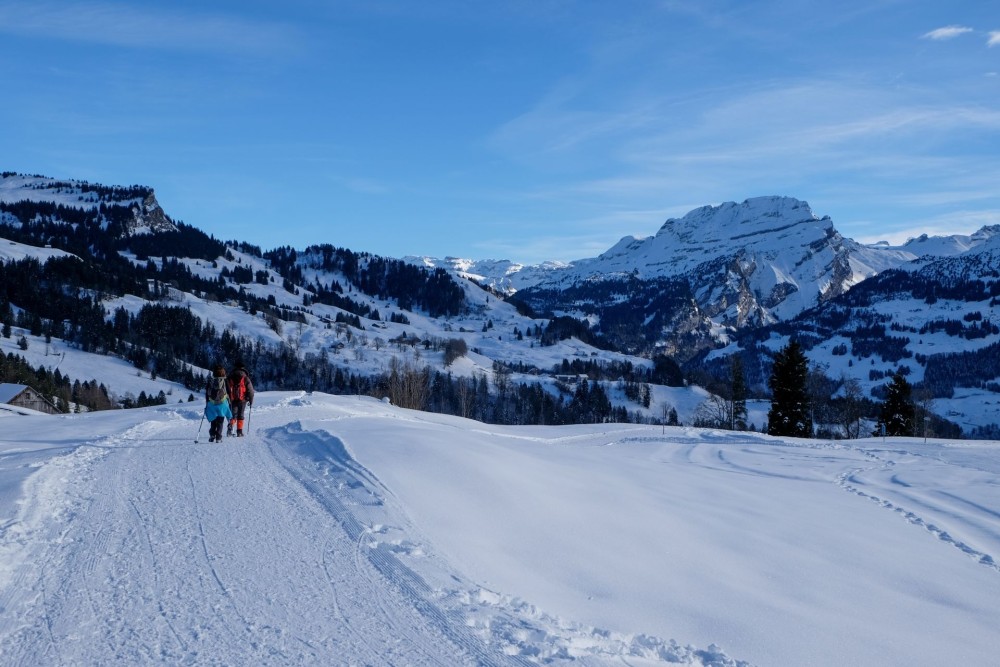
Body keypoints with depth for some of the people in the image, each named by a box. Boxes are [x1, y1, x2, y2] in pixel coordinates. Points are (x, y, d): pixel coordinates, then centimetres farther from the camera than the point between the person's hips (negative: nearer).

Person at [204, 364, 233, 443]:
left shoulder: (210, 381, 3)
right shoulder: (225, 381, -3)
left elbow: (206, 393, 8)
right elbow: (229, 393, 1)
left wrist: (207, 404, 16)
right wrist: (229, 403, 13)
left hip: (211, 403, 2)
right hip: (222, 404, -2)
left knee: (213, 421, 14)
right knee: (220, 422, 1)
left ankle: (212, 435, 1)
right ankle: (218, 438, -6)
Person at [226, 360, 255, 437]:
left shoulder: (230, 377, 7)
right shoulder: (245, 378, -2)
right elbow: (250, 390, -3)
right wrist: (251, 400, 6)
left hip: (232, 400, 2)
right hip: (242, 399, -2)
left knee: (233, 415, 10)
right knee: (240, 415, 8)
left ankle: (230, 427, -16)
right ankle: (239, 431, 4)